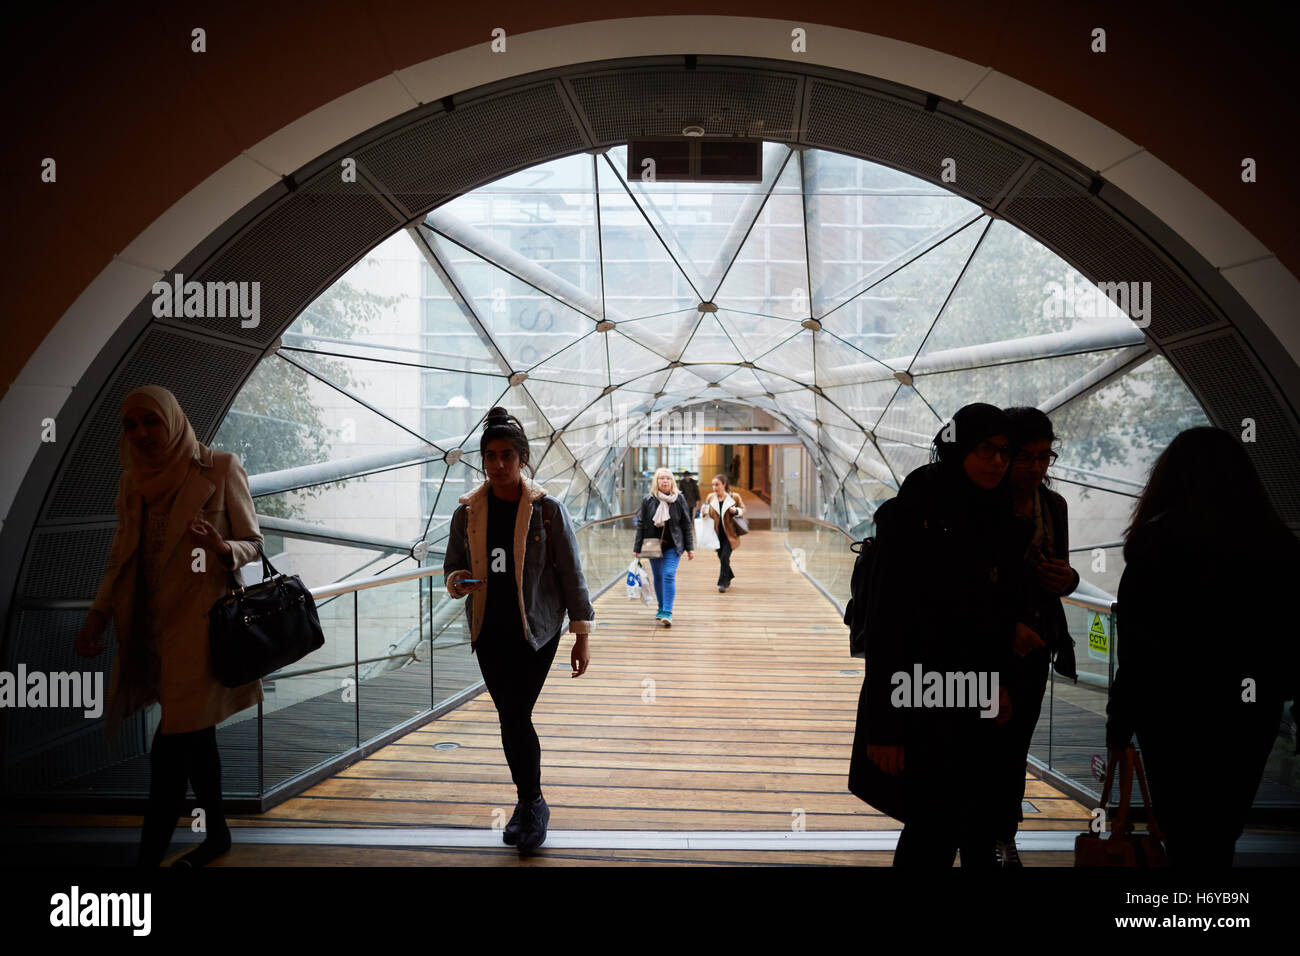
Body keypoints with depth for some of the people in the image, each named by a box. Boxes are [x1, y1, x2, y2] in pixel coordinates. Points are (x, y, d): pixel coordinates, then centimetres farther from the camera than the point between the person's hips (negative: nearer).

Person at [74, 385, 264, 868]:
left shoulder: (219, 467, -5)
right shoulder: (133, 481, 11)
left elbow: (252, 543, -3)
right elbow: (121, 557, 16)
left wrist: (222, 550, -24)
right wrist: (97, 616, 4)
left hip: (200, 619, -5)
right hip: (152, 626, 5)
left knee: (173, 745, -8)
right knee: (195, 735, 13)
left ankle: (149, 856, 1)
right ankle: (217, 834, 28)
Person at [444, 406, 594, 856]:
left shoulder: (547, 509, -7)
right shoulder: (468, 511, 2)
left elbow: (570, 573, -4)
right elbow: (452, 565, 13)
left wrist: (581, 636, -4)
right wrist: (456, 581, -12)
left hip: (535, 629, -3)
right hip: (489, 631, 4)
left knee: (515, 716, -8)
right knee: (513, 716, 9)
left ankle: (531, 804, 16)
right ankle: (530, 802, 29)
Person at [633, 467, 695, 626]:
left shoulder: (679, 499, -2)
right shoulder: (648, 500, -2)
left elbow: (687, 524, 2)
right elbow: (641, 524, 1)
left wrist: (690, 548, 1)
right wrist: (637, 548, -1)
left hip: (673, 546, -2)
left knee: (669, 575, -13)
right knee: (658, 577, 10)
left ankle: (668, 612, -14)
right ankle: (661, 608, 28)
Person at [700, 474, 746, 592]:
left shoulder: (734, 497, -5)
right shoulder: (710, 497, 3)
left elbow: (743, 510, 6)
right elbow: (708, 514, 12)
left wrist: (736, 511, -17)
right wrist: (704, 513, -11)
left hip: (729, 534, -4)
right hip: (717, 533, 4)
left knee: (725, 557, -13)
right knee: (721, 557, 12)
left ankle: (722, 583, -5)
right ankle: (728, 578, 34)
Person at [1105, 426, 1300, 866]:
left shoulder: (1158, 542, -15)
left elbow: (1136, 649, -14)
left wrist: (1119, 725, -7)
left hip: (1176, 713, -4)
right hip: (1253, 714, 4)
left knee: (1186, 835, 12)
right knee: (1221, 834, 20)